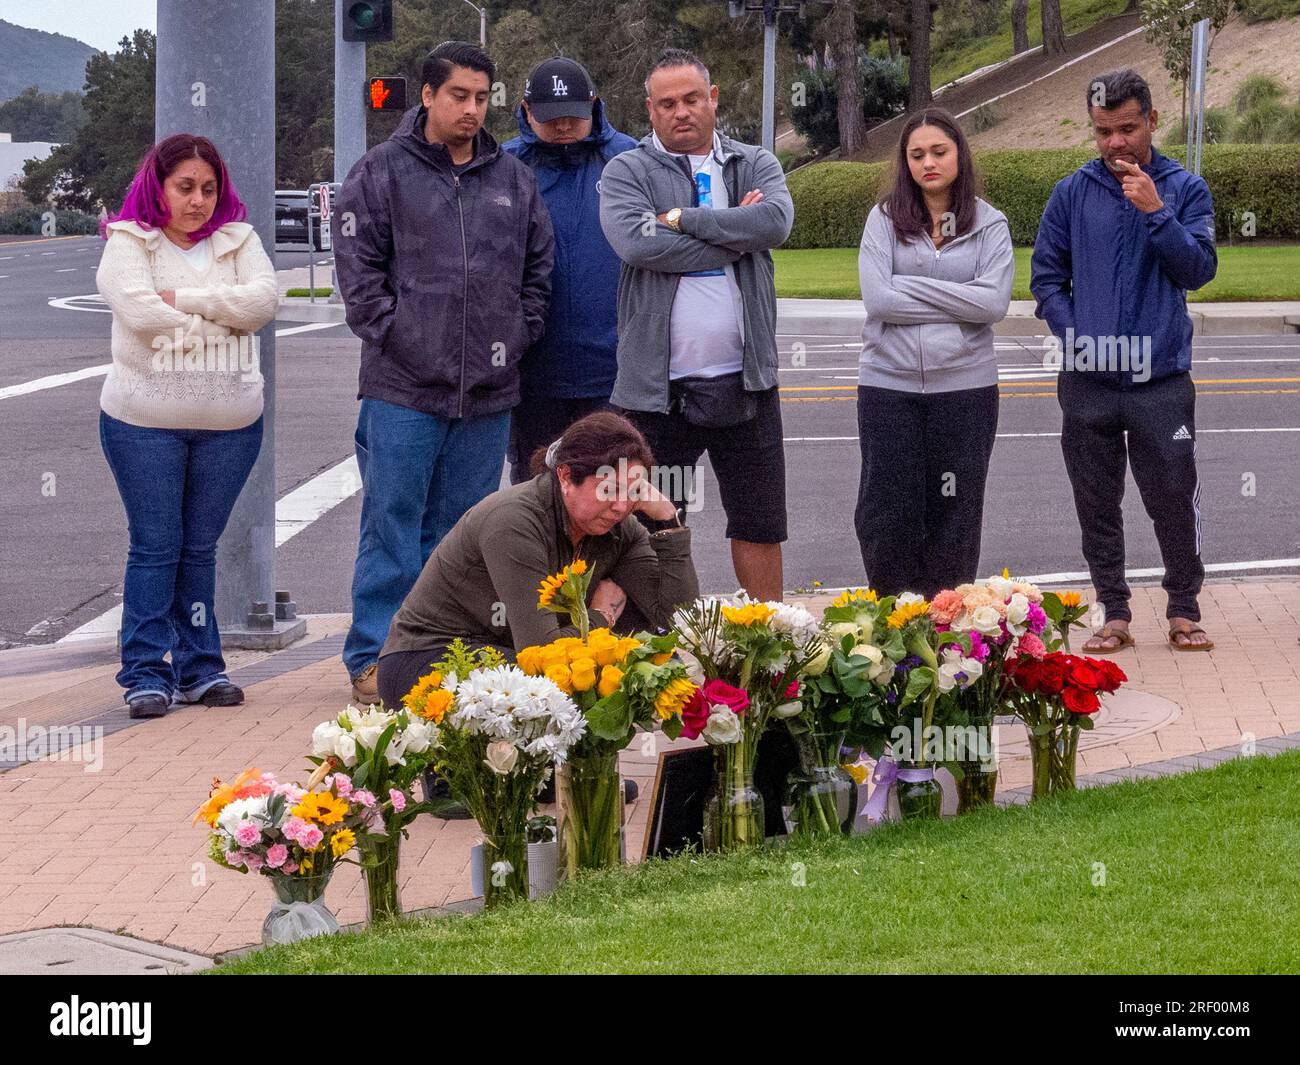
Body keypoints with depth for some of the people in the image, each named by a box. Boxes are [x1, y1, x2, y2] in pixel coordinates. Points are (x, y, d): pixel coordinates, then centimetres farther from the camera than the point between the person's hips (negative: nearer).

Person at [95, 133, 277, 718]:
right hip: (144, 422, -3)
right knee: (155, 548, -1)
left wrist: (184, 298, -16)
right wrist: (221, 315, -11)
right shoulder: (128, 244, -1)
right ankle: (147, 672, 5)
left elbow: (263, 299, -10)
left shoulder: (238, 241, 8)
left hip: (231, 423, 3)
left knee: (200, 548, 10)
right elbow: (137, 309, -19)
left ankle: (199, 668, 17)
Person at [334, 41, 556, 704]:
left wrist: (519, 335, 8)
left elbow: (539, 267, 18)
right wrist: (391, 333, -9)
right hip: (403, 387, -4)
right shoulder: (381, 171, 0)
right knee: (392, 527, -3)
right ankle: (372, 659, 2)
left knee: (460, 534, 10)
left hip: (489, 394, 4)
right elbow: (358, 267, -3)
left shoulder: (514, 179, 13)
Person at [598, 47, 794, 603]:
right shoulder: (627, 172, 1)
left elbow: (776, 220, -12)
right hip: (658, 385, -2)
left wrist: (683, 218, -13)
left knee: (759, 524, 8)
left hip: (745, 382, 2)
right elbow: (635, 242, -18)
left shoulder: (755, 165, 9)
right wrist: (734, 236, -10)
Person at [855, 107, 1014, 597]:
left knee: (954, 515, 7)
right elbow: (877, 299, -11)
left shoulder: (989, 224, 3)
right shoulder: (885, 219, 2)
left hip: (965, 386, 0)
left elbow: (994, 302, -11)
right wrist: (958, 304, -9)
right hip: (889, 384, 0)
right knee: (886, 510, 2)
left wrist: (911, 287, -11)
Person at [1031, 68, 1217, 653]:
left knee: (1175, 499, 0)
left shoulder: (1185, 189, 2)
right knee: (1097, 506, 7)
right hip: (1087, 383, 2)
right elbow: (1046, 277, 6)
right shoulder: (1072, 193, 4)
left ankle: (1184, 610, 14)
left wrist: (1156, 212, -18)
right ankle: (1114, 615, 16)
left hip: (1161, 379, -2)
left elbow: (1198, 270, -8)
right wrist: (1075, 337, -6)